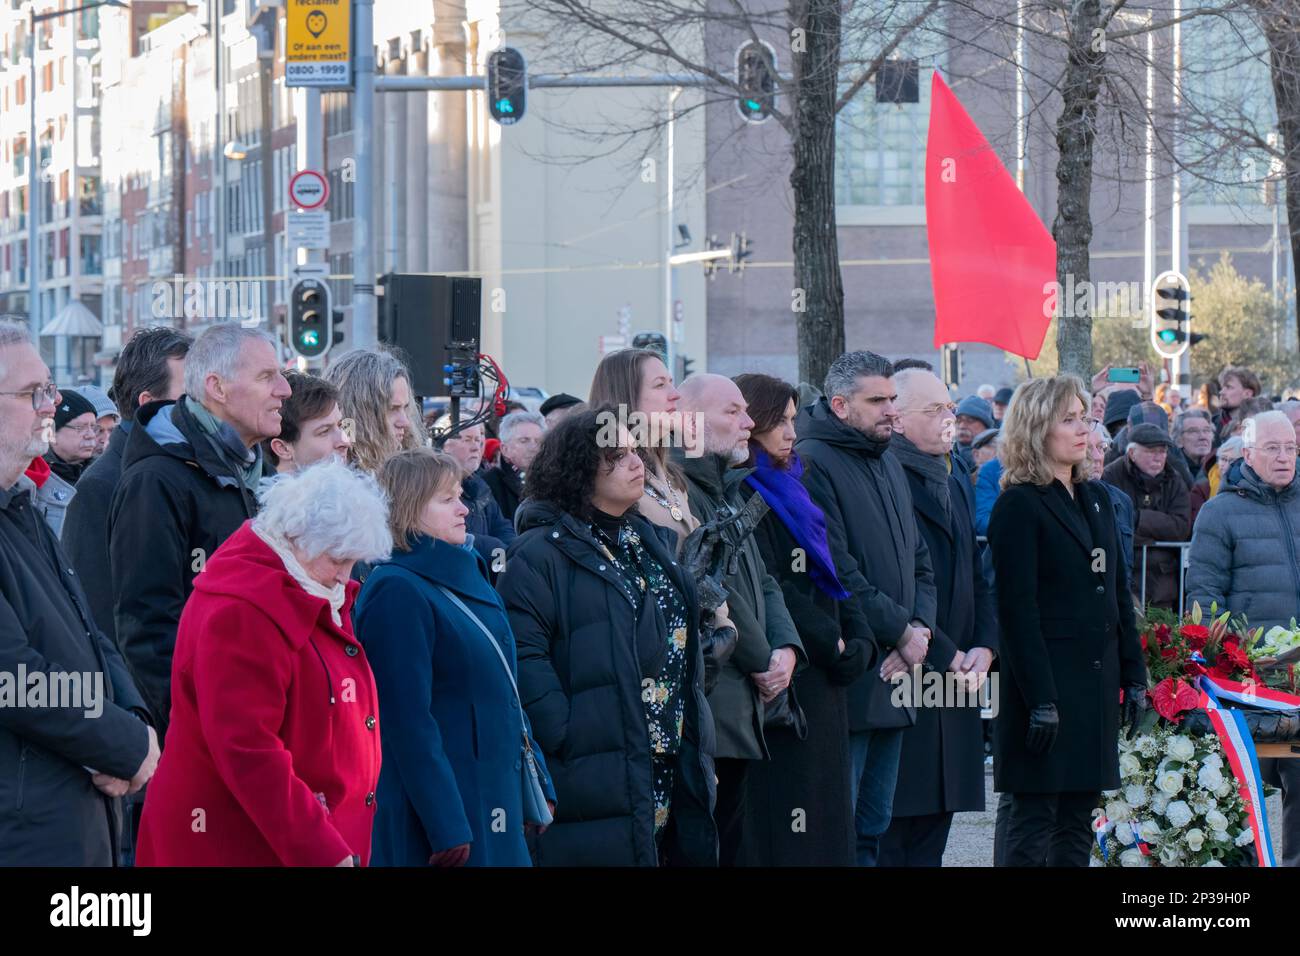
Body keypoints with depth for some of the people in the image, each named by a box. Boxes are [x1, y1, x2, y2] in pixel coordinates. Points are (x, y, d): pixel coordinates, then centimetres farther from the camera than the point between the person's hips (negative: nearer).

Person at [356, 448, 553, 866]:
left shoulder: (468, 578, 12)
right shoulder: (397, 592, -14)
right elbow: (408, 722, -19)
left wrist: (539, 785, 17)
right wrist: (447, 829, -22)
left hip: (494, 802, 9)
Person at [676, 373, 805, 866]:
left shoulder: (727, 492, 21)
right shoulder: (676, 488, -12)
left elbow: (762, 582, 21)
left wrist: (786, 648, 2)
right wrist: (761, 661, -7)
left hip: (742, 706, 10)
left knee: (732, 847, 12)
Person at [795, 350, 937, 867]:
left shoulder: (889, 465, 18)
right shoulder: (813, 464, -11)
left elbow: (920, 562, 20)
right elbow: (838, 575, -18)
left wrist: (921, 627, 1)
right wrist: (902, 632, -12)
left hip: (892, 674, 9)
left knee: (874, 827, 12)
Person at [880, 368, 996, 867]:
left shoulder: (956, 476, 18)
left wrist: (984, 646, 4)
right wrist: (946, 655, -13)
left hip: (958, 671, 8)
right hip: (905, 672, -8)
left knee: (937, 812, 9)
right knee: (892, 828, -7)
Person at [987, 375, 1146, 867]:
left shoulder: (1096, 499, 15)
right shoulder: (1018, 506, -9)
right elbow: (1017, 610, -14)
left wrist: (1133, 675, 12)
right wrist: (1039, 699, -20)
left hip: (1097, 678, 8)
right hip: (1047, 676, -7)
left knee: (1078, 824, 8)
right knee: (1035, 821, -7)